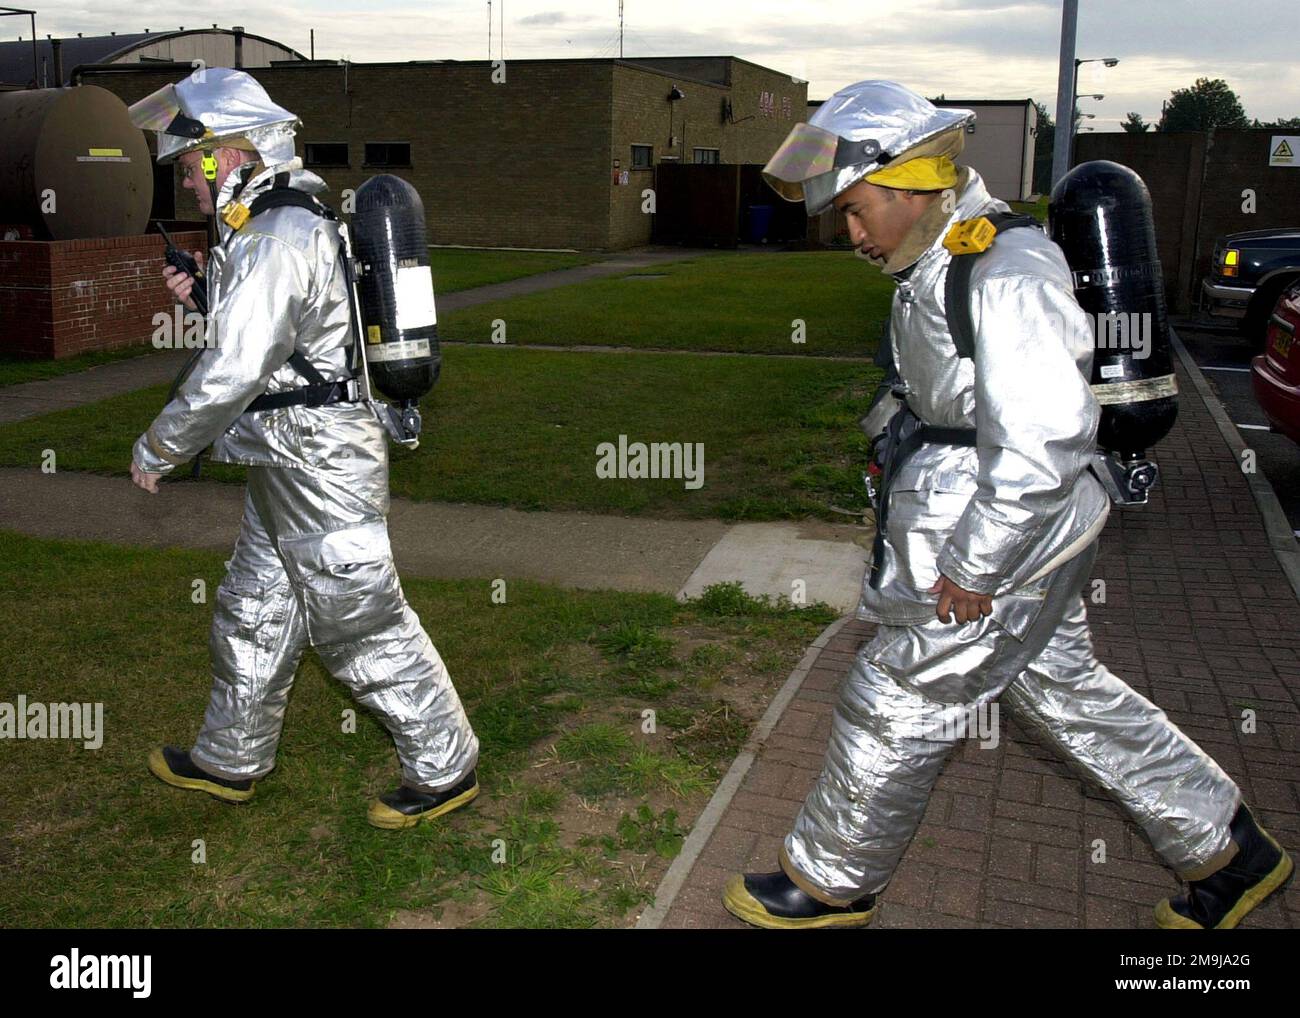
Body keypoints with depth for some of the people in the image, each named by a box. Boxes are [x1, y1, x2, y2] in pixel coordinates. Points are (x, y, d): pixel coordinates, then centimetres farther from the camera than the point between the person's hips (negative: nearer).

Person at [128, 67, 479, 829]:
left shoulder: (278, 238, -21)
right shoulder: (291, 223, 12)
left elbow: (231, 374, -25)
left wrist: (157, 451, -12)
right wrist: (208, 296, 14)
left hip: (321, 472, -10)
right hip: (290, 470, 10)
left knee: (368, 627, 0)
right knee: (253, 616, 20)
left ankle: (446, 771, 15)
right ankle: (232, 762, 37)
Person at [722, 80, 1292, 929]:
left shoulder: (1009, 277, -24)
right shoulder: (938, 270, 7)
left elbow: (1044, 440, -29)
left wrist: (973, 567, -23)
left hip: (1003, 560, -10)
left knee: (891, 711, 5)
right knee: (1070, 693, 21)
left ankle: (832, 884, 27)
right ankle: (1227, 850, 37)